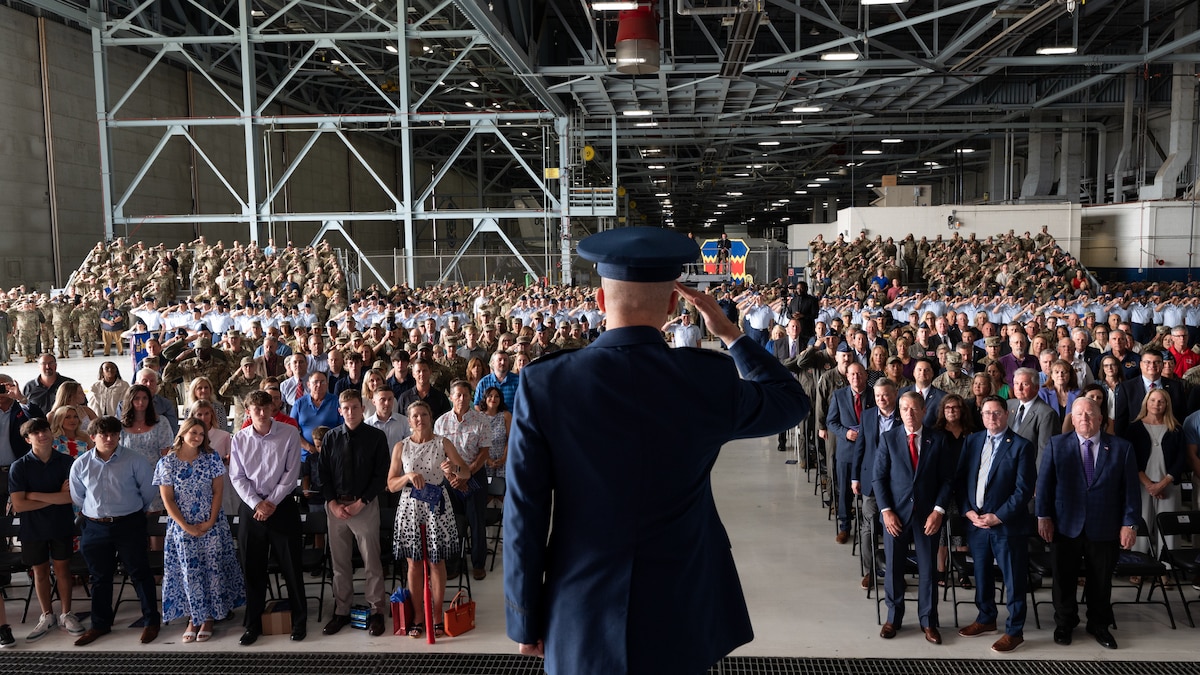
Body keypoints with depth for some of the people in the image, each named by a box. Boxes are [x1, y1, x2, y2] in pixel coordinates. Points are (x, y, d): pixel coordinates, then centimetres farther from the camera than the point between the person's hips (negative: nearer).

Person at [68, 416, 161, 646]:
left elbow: (148, 491, 1)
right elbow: (77, 497, 13)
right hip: (95, 527, 3)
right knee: (100, 577, 14)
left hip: (129, 525, -3)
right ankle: (100, 624, 28)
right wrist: (95, 513, 14)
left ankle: (151, 621, 13)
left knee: (139, 573, 3)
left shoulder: (134, 461, -8)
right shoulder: (81, 464, 1)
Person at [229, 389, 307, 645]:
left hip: (283, 506, -2)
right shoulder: (240, 438, 1)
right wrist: (257, 504, -10)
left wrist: (272, 503, -11)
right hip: (251, 507, 2)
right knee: (252, 568, 8)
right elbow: (237, 477, 1)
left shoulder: (289, 433, -6)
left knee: (291, 566, 3)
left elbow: (291, 472, -7)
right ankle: (253, 624, 21)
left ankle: (299, 621, 16)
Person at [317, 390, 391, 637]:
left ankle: (376, 611, 13)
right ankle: (341, 611, 22)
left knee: (372, 561, 2)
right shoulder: (330, 438, 5)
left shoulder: (376, 437, -3)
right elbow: (323, 473, 6)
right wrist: (333, 503, -5)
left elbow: (381, 474, -4)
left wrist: (361, 502, -11)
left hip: (366, 505, -3)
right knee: (339, 561, 10)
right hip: (335, 505, 3)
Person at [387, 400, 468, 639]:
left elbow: (465, 471, -7)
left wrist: (455, 469, -30)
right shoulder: (401, 447, 5)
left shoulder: (443, 444, 2)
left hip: (437, 508, -1)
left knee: (436, 562, 3)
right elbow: (391, 484, 3)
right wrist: (408, 476, -17)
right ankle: (418, 618, 17)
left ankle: (437, 618, 14)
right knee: (414, 564, 6)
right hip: (410, 508, 1)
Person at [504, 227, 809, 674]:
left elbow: (524, 515, -10)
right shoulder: (711, 381, -13)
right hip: (680, 619, 1)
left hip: (580, 619, 0)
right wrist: (730, 333, 14)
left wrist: (526, 621, 2)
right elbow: (793, 402, 8)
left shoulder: (543, 384, -14)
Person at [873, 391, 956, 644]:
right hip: (895, 513, 0)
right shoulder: (889, 438, 0)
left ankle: (928, 622, 21)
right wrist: (886, 510, -9)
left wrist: (938, 510, -9)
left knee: (928, 569, 7)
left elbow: (947, 479, 0)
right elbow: (879, 477, 0)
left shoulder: (938, 439, 0)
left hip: (928, 515, 0)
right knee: (893, 568, 8)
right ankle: (893, 618, 24)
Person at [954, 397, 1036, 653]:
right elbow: (960, 480, 7)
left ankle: (1014, 631, 18)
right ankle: (986, 618, 35)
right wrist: (968, 511, -5)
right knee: (981, 574, 17)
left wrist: (997, 517, -15)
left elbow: (1024, 490, -12)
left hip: (1007, 525, -5)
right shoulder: (972, 441, 7)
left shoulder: (1021, 446, -8)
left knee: (1013, 579, 5)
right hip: (975, 521, 5)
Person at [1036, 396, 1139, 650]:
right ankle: (1064, 624, 27)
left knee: (1101, 581, 12)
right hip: (1065, 526, 0)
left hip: (1104, 528, 0)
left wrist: (1129, 524, -5)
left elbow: (1130, 489, 0)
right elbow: (1044, 483, 0)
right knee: (1063, 579, 9)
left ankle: (1099, 625, 31)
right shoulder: (1056, 445, 1)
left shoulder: (1121, 447, 2)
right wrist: (1043, 516, -6)